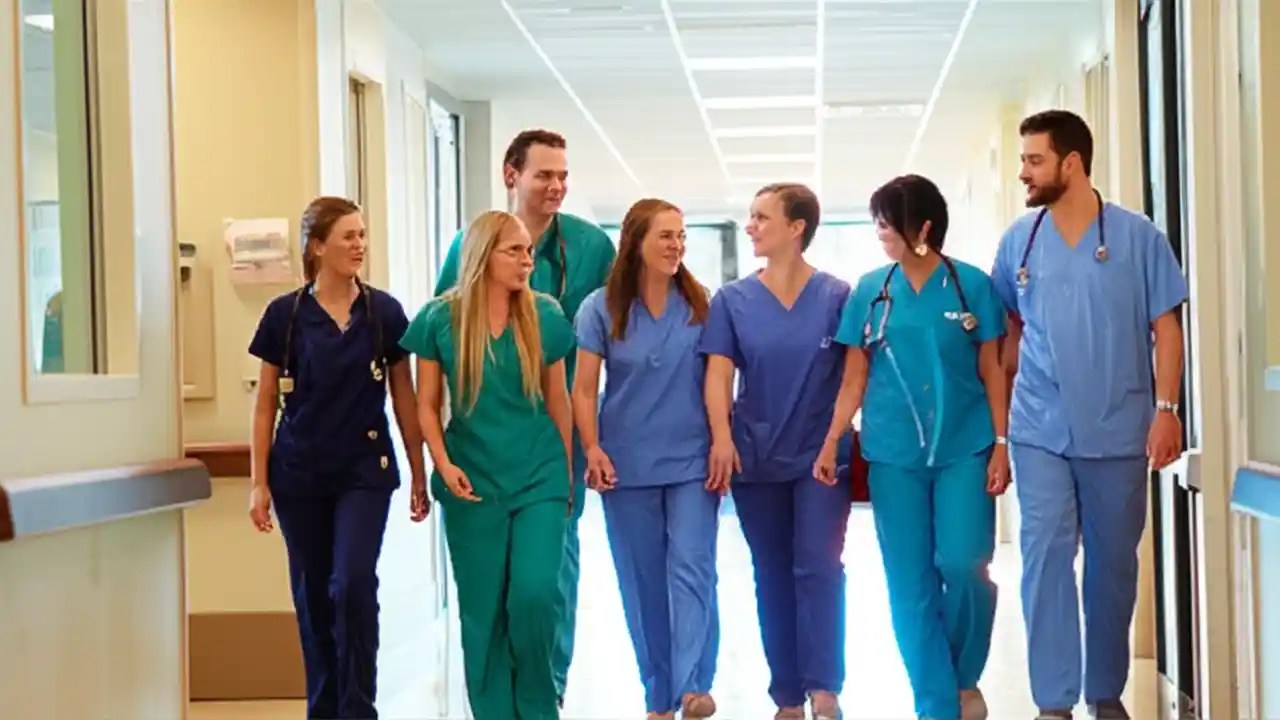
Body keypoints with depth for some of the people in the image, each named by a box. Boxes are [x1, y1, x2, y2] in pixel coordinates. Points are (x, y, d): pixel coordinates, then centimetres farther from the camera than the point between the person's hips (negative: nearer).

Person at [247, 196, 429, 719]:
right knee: (313, 596, 8)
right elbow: (266, 405, 3)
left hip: (365, 471, -1)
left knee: (354, 585, -13)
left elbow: (404, 398, 5)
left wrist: (419, 475, 6)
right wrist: (259, 482, -1)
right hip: (299, 476, 1)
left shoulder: (384, 312, -1)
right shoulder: (285, 314, -2)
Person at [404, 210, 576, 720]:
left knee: (536, 594, -11)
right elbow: (426, 405, 2)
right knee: (482, 608, 5)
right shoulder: (440, 318, -3)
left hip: (539, 477, 0)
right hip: (472, 483, 0)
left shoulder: (545, 315, 0)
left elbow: (558, 400, 8)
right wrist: (444, 465, -10)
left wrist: (568, 472, 12)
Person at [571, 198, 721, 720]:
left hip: (691, 462, 0)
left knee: (692, 569, -13)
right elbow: (584, 389, -1)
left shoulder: (700, 306, 1)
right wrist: (593, 449, -11)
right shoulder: (601, 308, -1)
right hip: (628, 467, 0)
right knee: (643, 583, 6)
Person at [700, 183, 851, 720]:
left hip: (820, 455, -2)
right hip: (756, 458, 3)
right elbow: (718, 373, -5)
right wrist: (722, 437, -20)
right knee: (772, 576, 8)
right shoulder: (732, 300, 2)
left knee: (819, 567, -10)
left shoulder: (837, 296, -2)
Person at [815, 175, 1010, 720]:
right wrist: (831, 443, 0)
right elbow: (854, 379, 8)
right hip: (894, 453, 2)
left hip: (964, 448, -2)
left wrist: (1002, 443, -4)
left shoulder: (972, 285, -1)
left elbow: (992, 372, 2)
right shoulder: (870, 290, 5)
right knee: (909, 583, 1)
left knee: (963, 565, -12)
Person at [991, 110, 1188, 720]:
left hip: (1119, 430, -1)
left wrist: (1166, 408, -11)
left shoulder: (1138, 236, -3)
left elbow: (1165, 328, -3)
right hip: (1040, 430, 1)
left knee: (1114, 560, 9)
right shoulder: (1018, 240, 3)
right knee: (1045, 554, -6)